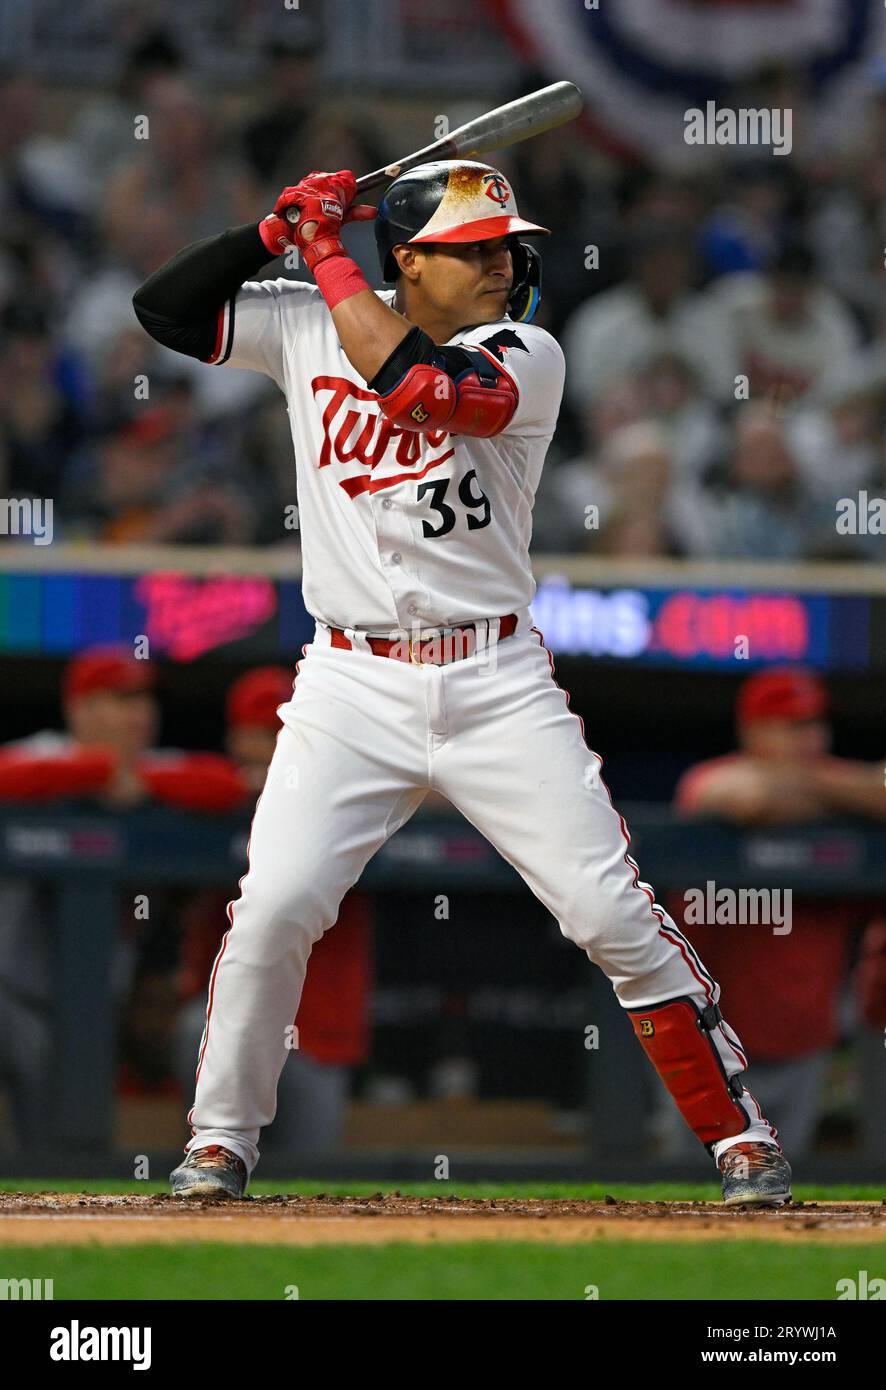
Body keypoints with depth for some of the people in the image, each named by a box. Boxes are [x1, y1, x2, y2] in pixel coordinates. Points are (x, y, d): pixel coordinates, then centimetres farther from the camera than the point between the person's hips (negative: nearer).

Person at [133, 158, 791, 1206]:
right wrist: (276, 233, -4)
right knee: (271, 910, -12)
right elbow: (162, 306, 7)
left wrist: (329, 253, -14)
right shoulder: (309, 325, 6)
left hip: (496, 683, -2)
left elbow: (411, 382, -23)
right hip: (350, 687, 2)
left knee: (613, 913, -7)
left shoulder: (525, 357, -5)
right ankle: (221, 1139, 7)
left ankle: (739, 1136, 3)